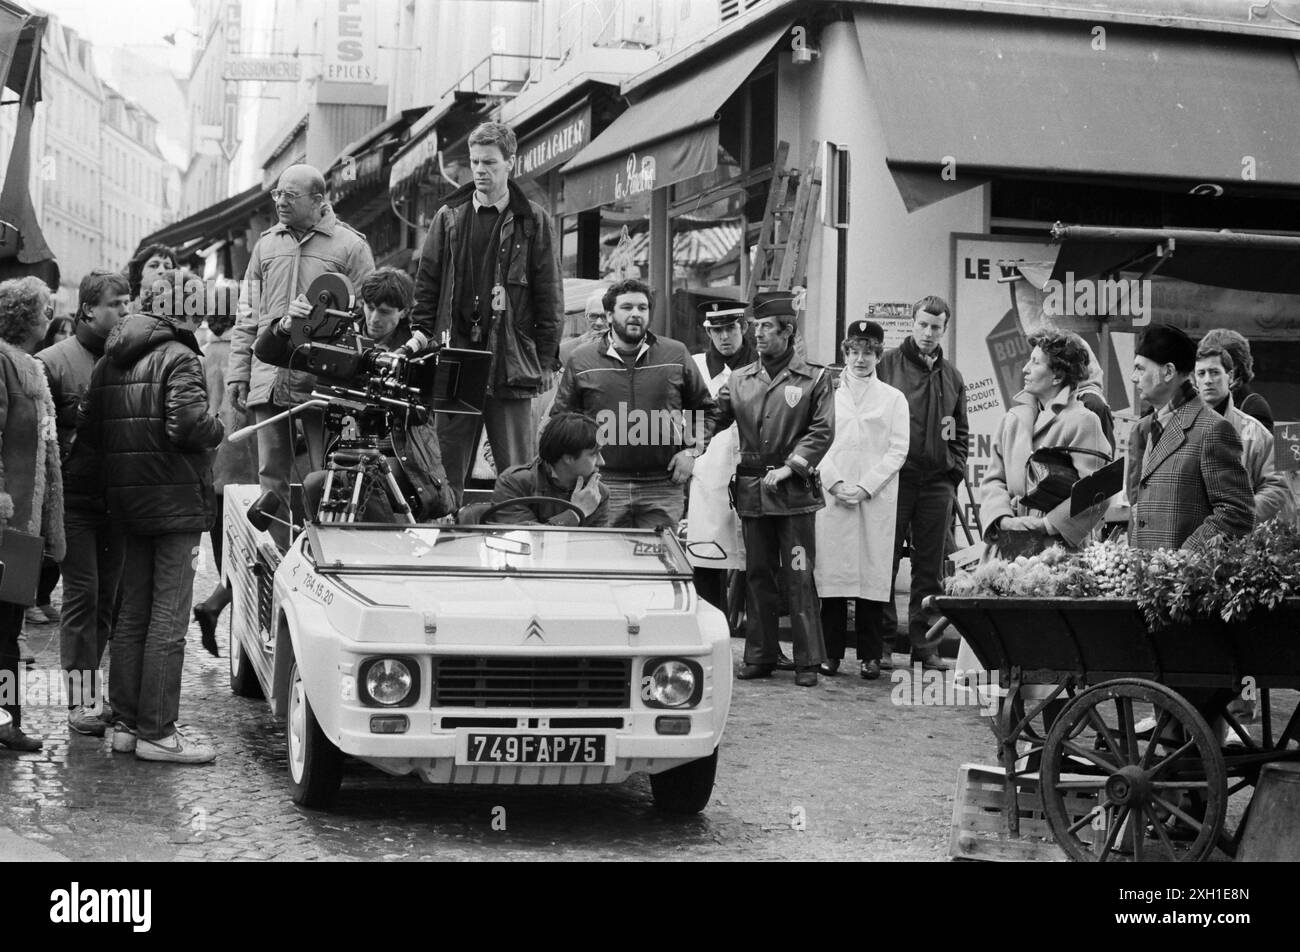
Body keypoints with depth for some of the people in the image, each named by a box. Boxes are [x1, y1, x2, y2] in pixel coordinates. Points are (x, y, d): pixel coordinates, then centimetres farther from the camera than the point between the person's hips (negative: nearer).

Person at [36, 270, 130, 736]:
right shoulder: (55, 361, -4)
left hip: (116, 500, 5)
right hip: (74, 499, -4)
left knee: (107, 595, 7)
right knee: (82, 593, -5)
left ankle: (89, 691, 18)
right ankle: (81, 700, 0)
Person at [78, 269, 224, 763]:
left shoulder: (110, 361, 11)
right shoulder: (178, 358, -12)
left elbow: (86, 426, 10)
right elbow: (188, 424, -24)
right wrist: (217, 430, -4)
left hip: (127, 501, 8)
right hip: (175, 501, -8)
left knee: (132, 615, 14)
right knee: (168, 620, -4)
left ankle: (125, 723, 19)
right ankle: (155, 732, -2)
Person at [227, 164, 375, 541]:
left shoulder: (350, 246, 2)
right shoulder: (266, 244, 16)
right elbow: (247, 316, 16)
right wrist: (238, 372, 10)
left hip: (322, 380, -4)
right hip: (268, 379, 4)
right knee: (271, 475, 5)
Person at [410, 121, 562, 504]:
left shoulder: (532, 221, 5)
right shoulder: (449, 217, 12)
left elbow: (549, 294, 4)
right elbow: (427, 279, 15)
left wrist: (547, 358, -1)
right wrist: (421, 330, 3)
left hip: (510, 359, -2)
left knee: (518, 470, -1)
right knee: (446, 464, 3)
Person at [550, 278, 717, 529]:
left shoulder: (676, 355, 9)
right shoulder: (581, 360, 6)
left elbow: (706, 409, 16)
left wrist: (691, 451, 4)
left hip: (663, 488, 1)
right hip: (605, 484, -1)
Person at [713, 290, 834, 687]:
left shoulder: (814, 378, 0)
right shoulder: (739, 380, 11)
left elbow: (822, 431, -5)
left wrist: (790, 467, -13)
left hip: (794, 491, -4)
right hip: (751, 490, 4)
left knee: (799, 578, -4)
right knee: (757, 576, 9)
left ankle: (807, 661, 2)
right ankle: (759, 656, 16)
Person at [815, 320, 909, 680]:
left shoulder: (893, 399, 10)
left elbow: (898, 451, 4)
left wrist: (865, 487, -7)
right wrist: (834, 483, -8)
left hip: (876, 500, 0)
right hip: (832, 497, 0)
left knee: (873, 573, -3)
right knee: (832, 572, -3)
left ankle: (870, 656, 2)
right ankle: (831, 653, 3)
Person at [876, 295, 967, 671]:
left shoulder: (951, 376, 15)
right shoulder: (887, 364, 1)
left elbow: (960, 431, 22)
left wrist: (955, 470, 10)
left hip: (938, 482, 4)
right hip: (894, 478, -4)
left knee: (930, 566, 5)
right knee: (884, 560, -3)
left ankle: (923, 641, 10)